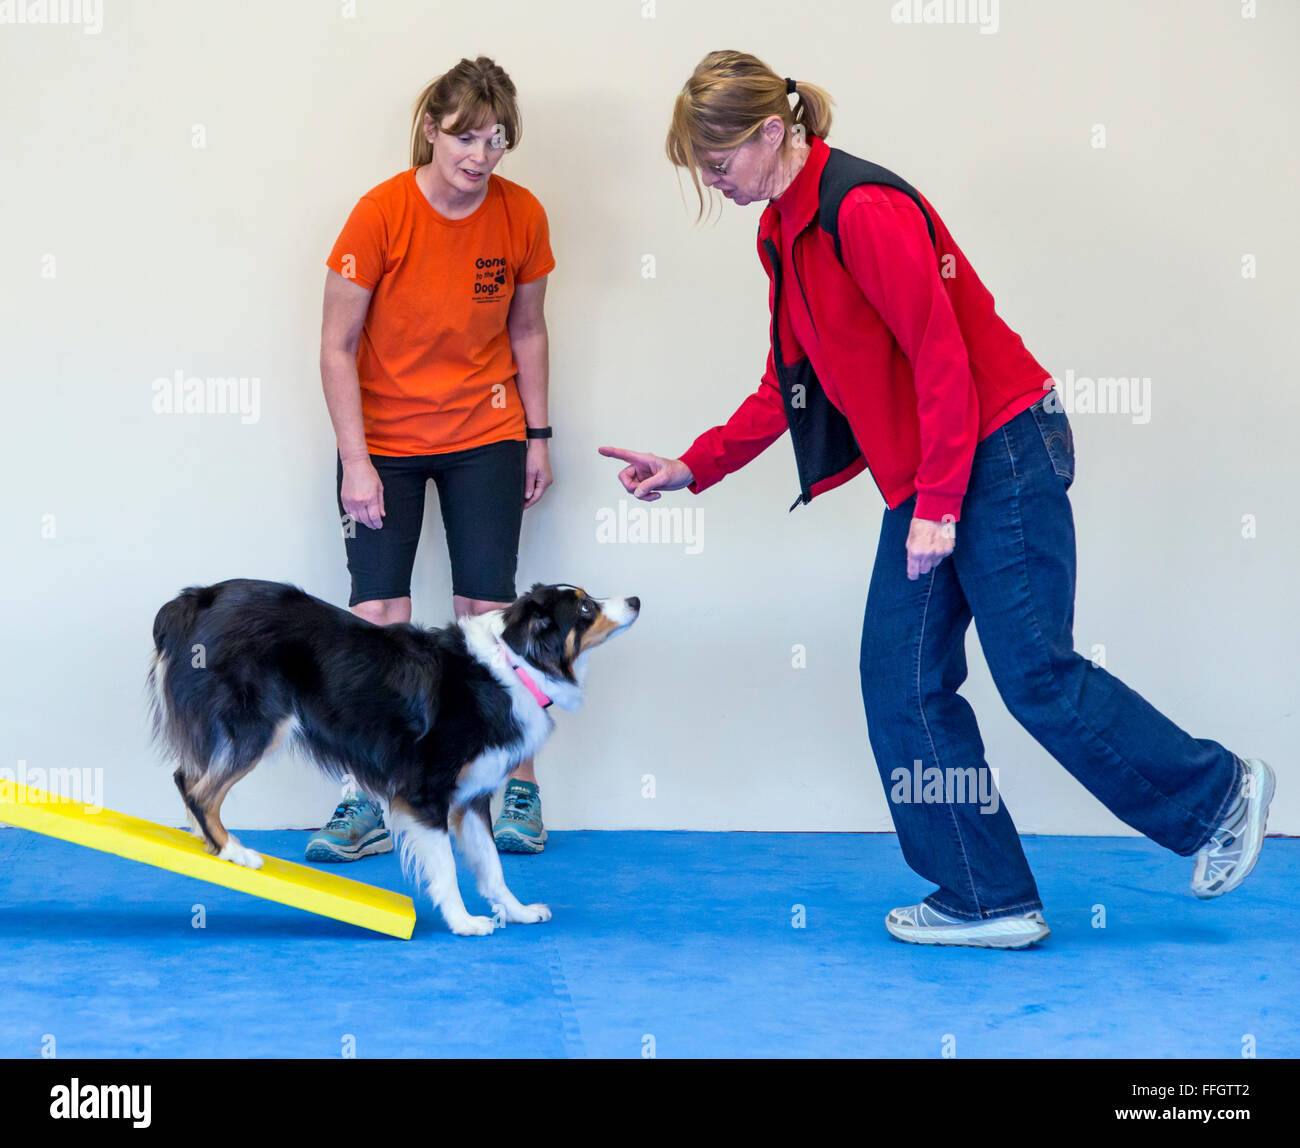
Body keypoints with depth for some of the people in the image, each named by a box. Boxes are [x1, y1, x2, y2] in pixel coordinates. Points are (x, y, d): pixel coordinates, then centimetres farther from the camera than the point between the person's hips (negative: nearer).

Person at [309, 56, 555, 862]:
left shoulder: (522, 215, -8)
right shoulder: (381, 213, -16)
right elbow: (338, 347, -11)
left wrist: (538, 436, 6)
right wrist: (356, 462, -15)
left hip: (486, 437, 2)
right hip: (383, 440, -1)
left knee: (489, 611, 1)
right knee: (378, 614, -4)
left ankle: (519, 790, 13)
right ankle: (372, 805, 4)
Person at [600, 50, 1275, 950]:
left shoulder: (864, 209, -19)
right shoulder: (782, 231, 11)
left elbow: (942, 355, -20)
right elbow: (789, 385, 17)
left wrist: (937, 505, -19)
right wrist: (692, 468, 11)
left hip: (1000, 453, -10)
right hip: (923, 478, 10)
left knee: (1035, 675, -5)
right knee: (903, 682, 5)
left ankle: (1218, 793, 16)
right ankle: (989, 902, 11)